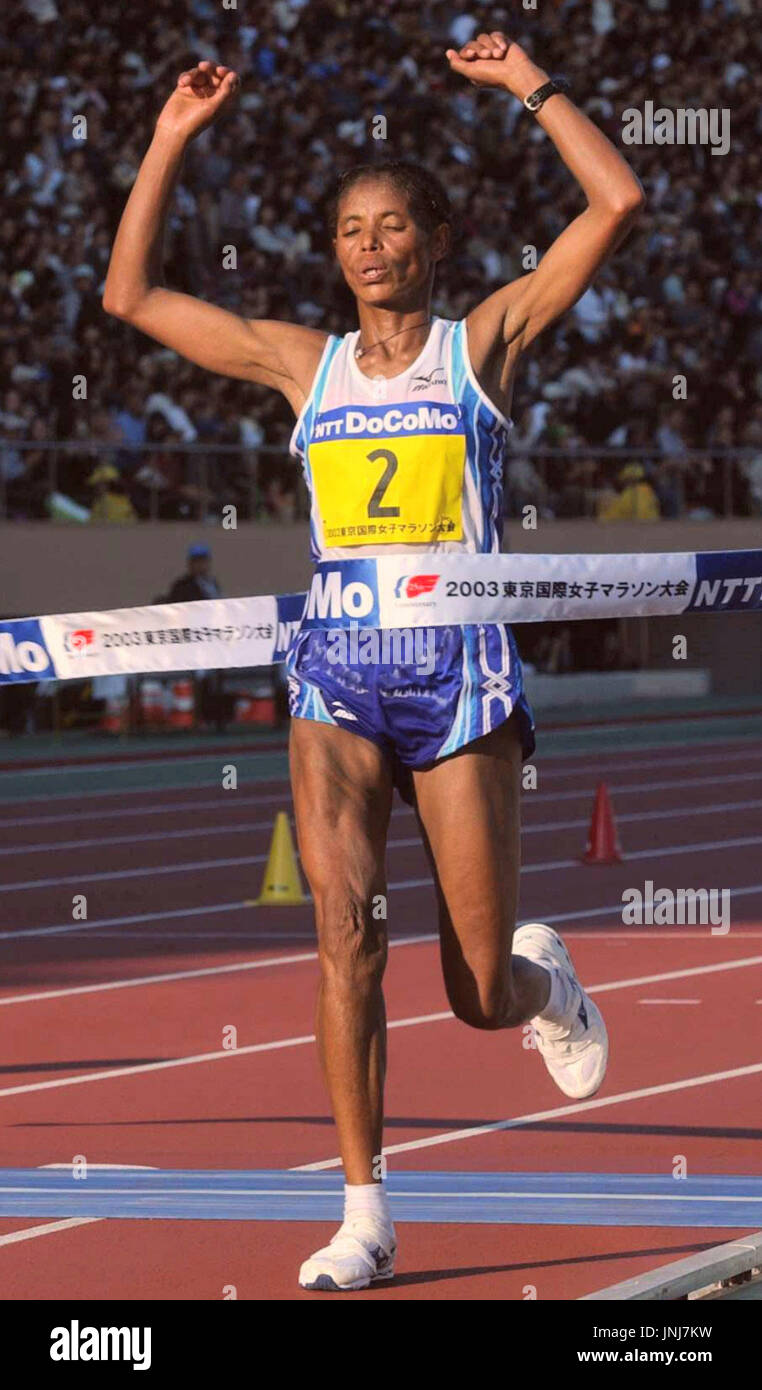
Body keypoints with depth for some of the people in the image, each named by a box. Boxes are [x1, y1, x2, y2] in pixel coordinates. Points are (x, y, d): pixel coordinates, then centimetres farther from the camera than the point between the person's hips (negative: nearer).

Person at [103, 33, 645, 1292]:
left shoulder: (486, 343, 3)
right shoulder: (304, 364, 11)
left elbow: (618, 205, -7)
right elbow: (131, 296, 14)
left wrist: (532, 88, -3)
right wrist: (170, 144, 10)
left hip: (462, 677, -2)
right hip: (336, 678, 2)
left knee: (481, 996, 2)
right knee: (347, 928, -19)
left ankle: (545, 977, 41)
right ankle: (366, 1215, -16)